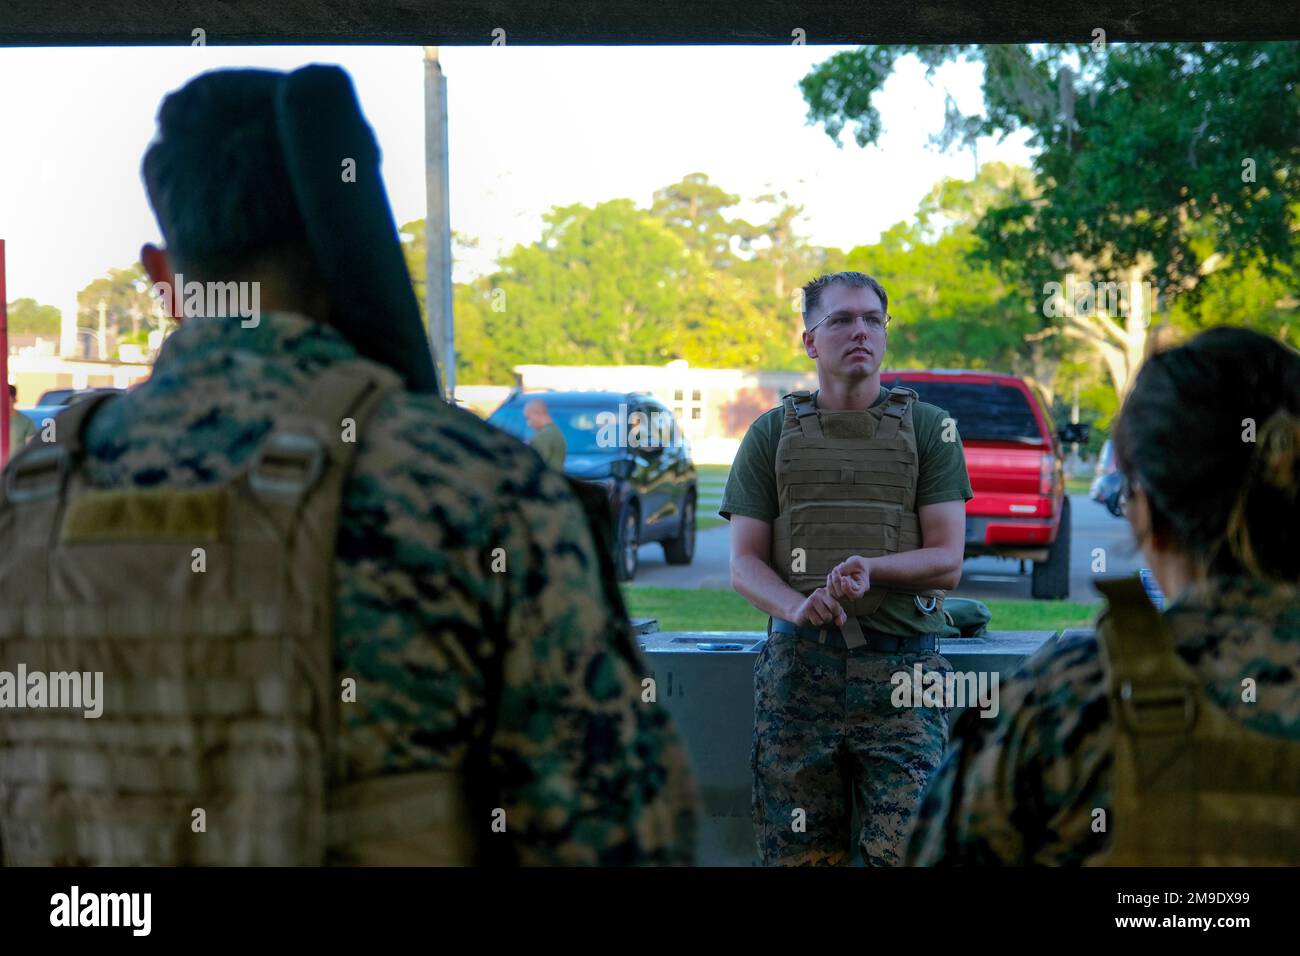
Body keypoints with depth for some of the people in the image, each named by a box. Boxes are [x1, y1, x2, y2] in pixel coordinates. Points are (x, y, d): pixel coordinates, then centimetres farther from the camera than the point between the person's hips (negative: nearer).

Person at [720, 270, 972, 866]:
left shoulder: (929, 429, 8)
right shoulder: (772, 434, 11)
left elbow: (947, 562, 2)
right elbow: (744, 565, 5)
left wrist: (871, 567, -18)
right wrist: (798, 607, -16)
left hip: (902, 673, -1)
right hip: (797, 669, 1)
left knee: (905, 849, -10)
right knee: (798, 854, 3)